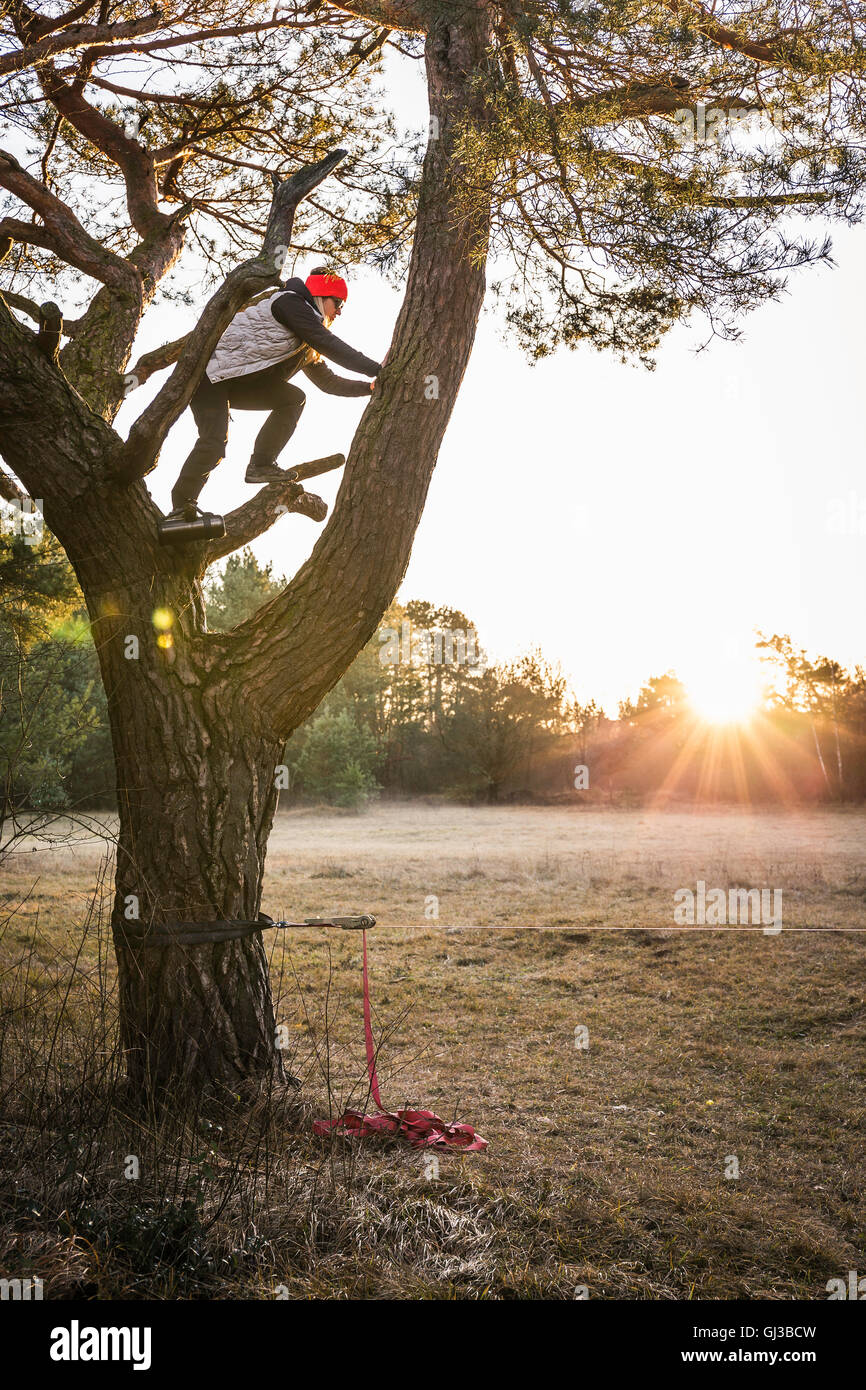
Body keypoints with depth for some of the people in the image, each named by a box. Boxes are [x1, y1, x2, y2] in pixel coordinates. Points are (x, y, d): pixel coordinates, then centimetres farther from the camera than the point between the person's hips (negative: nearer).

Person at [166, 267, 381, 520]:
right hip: (209, 370, -9)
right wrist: (377, 370, -22)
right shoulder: (290, 303, -11)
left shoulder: (307, 347, 17)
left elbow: (327, 381, 19)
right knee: (214, 442, -24)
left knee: (293, 398, -6)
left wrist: (369, 387, 8)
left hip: (237, 384, 9)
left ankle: (261, 466, -7)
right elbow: (329, 345, -21)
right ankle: (181, 507, -12)